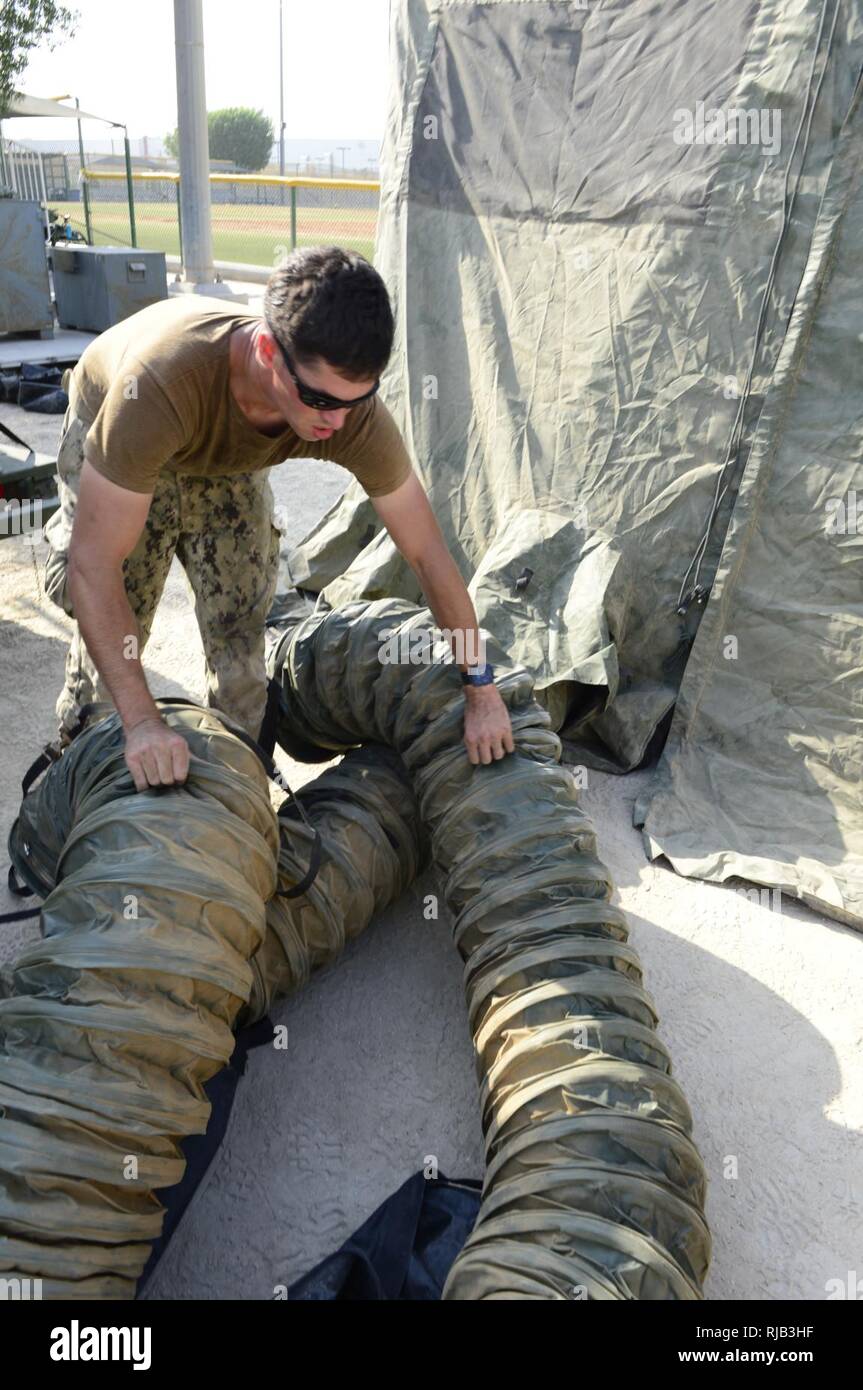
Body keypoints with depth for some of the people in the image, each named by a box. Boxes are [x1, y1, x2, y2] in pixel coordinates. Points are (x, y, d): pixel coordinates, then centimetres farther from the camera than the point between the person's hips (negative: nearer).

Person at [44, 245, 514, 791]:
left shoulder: (355, 411, -36)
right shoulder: (162, 381, -48)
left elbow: (428, 552, -25)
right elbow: (93, 563, -43)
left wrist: (481, 686, -20)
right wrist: (144, 722, -46)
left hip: (228, 458, 3)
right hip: (111, 430, -2)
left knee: (240, 629, -2)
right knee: (113, 637, -5)